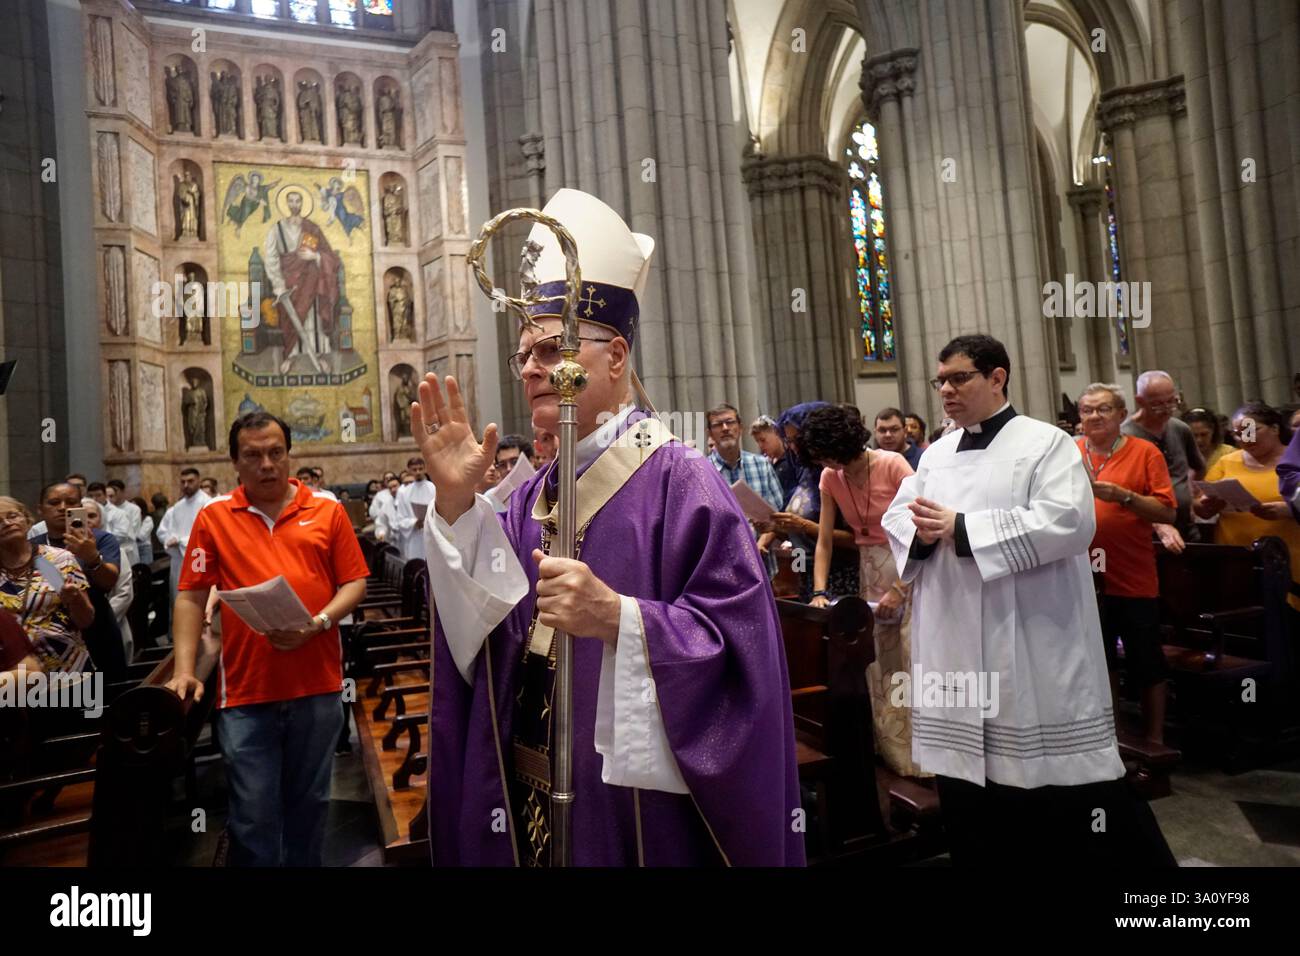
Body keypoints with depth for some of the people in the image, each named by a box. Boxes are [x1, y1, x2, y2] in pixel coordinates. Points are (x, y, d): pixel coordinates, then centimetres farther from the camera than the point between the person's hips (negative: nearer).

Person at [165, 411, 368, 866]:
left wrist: (319, 623, -14)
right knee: (253, 814, 6)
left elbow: (354, 582, 3)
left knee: (309, 802, 16)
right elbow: (191, 597, 3)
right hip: (245, 691, -1)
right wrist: (184, 670, -5)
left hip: (317, 686, 1)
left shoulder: (327, 510, 3)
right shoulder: (213, 517, 3)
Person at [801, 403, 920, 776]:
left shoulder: (893, 465, -16)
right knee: (879, 666, 11)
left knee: (913, 660, -5)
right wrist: (820, 591, -10)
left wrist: (899, 590, -18)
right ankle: (893, 756, 25)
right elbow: (824, 542, 1)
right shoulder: (830, 478, 0)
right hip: (869, 570, 6)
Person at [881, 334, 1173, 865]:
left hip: (1032, 642, -5)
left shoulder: (1045, 442, -5)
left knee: (1059, 776, 4)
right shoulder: (936, 454, 13)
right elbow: (896, 516, 11)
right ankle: (978, 854, 30)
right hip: (955, 644, 6)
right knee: (964, 769, 14)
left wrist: (961, 529, -20)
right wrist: (922, 531, -14)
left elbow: (1068, 521, -19)